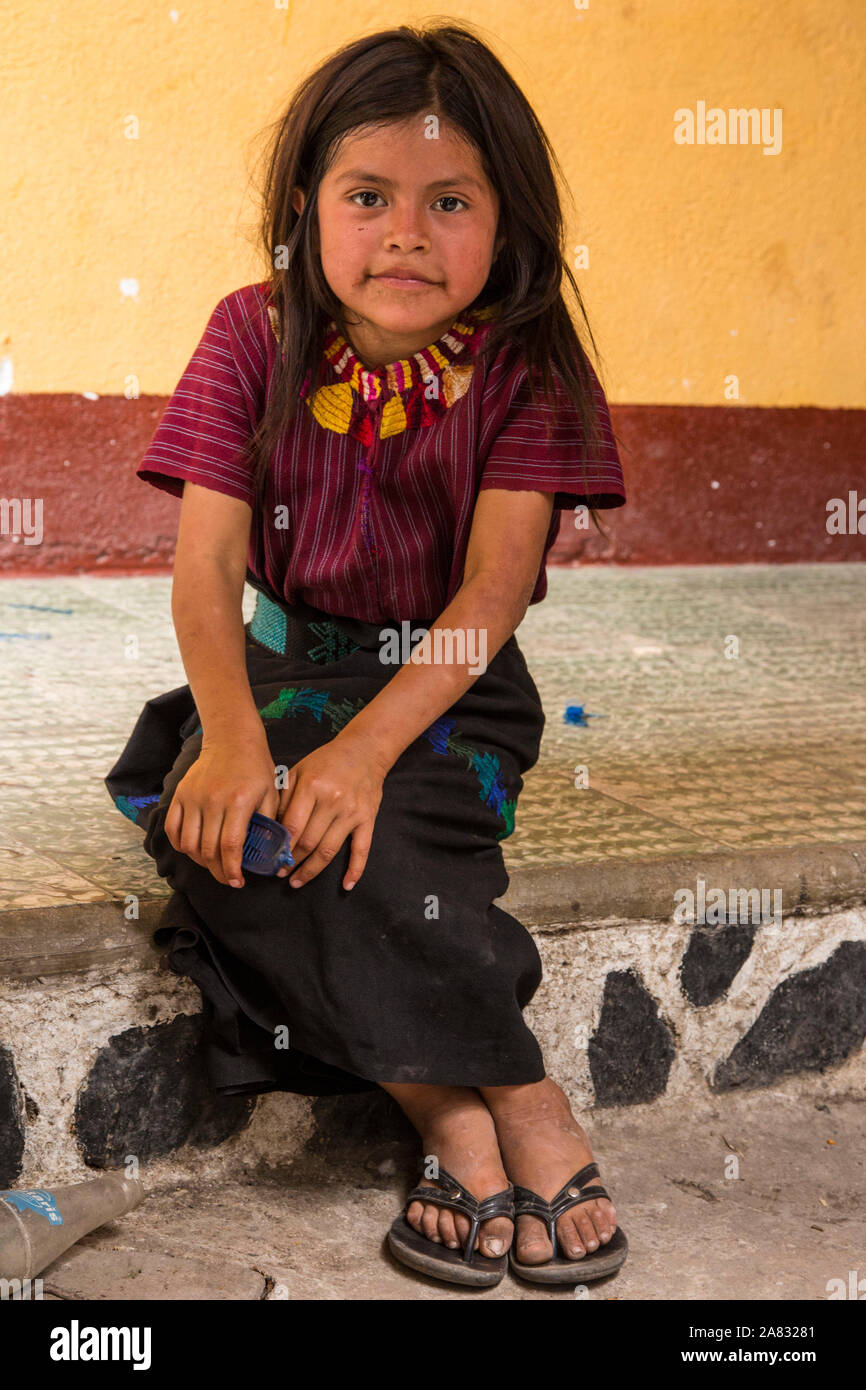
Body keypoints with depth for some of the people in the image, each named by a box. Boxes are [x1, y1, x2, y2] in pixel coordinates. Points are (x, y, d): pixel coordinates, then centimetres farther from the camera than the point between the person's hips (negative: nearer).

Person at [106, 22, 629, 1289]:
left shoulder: (525, 364, -7)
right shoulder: (256, 340, -2)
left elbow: (496, 584, -17)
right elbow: (207, 559, -10)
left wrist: (368, 746, -32)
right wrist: (232, 736, -29)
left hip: (450, 682, -2)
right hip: (285, 662, 3)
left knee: (340, 837, -32)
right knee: (222, 819, -29)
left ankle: (459, 1109, -15)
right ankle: (521, 1111, -23)